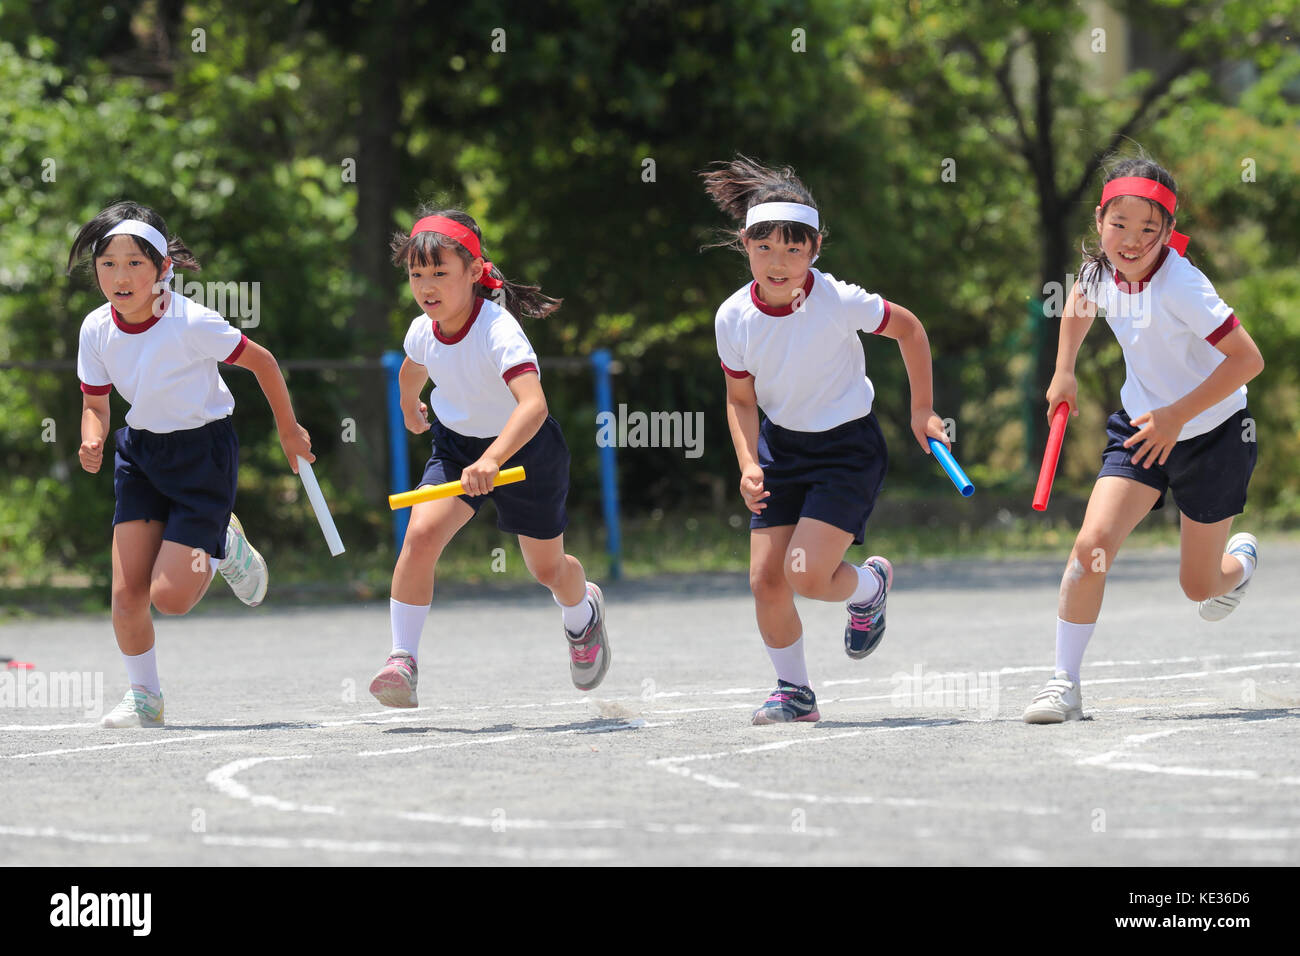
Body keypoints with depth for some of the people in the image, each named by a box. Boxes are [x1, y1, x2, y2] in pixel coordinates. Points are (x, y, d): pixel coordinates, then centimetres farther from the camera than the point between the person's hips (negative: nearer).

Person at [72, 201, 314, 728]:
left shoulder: (191, 323, -23)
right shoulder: (96, 330, -8)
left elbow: (261, 361, -9)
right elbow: (95, 402, 7)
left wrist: (289, 431, 3)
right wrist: (93, 439, -16)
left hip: (203, 450, -4)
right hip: (141, 449, 5)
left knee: (170, 597, -11)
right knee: (127, 593, -5)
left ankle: (226, 546, 20)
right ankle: (144, 697, 15)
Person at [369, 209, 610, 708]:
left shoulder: (498, 331, -34)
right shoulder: (422, 331, -14)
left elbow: (534, 405, -48)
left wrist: (492, 460, -62)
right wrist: (410, 408, 33)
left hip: (523, 447, -4)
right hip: (457, 445, 4)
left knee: (547, 568, 15)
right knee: (421, 534, -23)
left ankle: (582, 612, 52)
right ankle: (402, 662, -20)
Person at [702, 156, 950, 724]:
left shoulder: (839, 303, -21)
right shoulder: (733, 319, -10)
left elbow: (909, 328, -3)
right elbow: (741, 399, 5)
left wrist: (921, 410, 2)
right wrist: (749, 465, -10)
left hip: (846, 447, -4)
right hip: (780, 445, 4)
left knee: (806, 576, -17)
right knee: (765, 579, -4)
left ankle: (869, 585, 18)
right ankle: (794, 691, 17)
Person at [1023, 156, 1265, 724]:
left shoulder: (1180, 285, -30)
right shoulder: (1101, 269, -11)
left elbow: (1247, 359, -29)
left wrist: (1177, 415, -29)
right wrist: (1064, 372, 11)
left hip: (1212, 433, -4)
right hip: (1141, 424, 4)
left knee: (1199, 586, 9)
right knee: (1093, 543, -18)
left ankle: (1241, 558, 47)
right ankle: (1064, 683, -11)